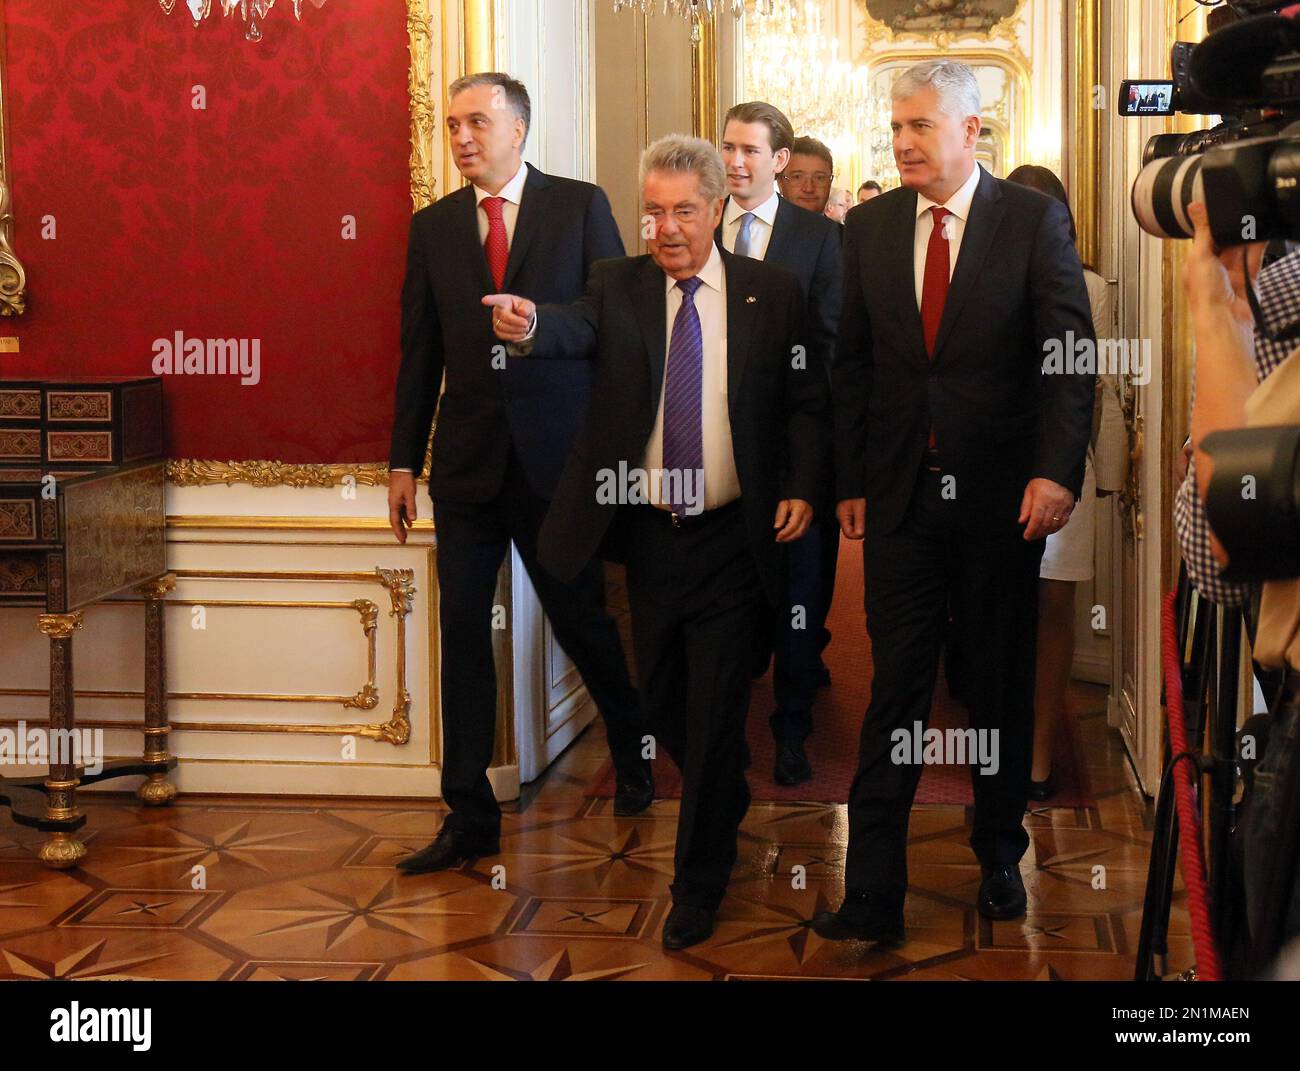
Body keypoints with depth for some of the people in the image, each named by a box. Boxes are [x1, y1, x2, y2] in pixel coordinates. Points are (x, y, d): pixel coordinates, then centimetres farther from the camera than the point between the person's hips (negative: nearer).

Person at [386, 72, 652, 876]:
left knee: (580, 618, 8)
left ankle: (634, 750, 36)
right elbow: (420, 352, 9)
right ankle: (470, 816, 10)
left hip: (558, 453, -2)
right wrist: (404, 462, 7)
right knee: (463, 633, 2)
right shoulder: (433, 226, 8)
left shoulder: (580, 207, 1)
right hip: (468, 461, 2)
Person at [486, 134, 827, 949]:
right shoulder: (619, 285, 0)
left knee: (715, 712, -1)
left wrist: (801, 487, -11)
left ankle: (699, 883, 16)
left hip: (734, 537, -2)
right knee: (661, 697, 16)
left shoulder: (772, 293, -2)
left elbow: (806, 401, 3)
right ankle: (725, 802, 46)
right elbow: (576, 329, -21)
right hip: (648, 535, 3)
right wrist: (530, 325, -44)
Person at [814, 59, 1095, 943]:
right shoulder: (870, 226, 7)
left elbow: (1070, 354, -7)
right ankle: (873, 895, -1)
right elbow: (853, 363, 10)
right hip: (901, 495, 2)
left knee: (1004, 682, 11)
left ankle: (1000, 856, 28)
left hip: (1002, 494, -1)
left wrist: (1057, 470, -18)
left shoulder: (1034, 220, -3)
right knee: (896, 686, -1)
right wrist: (851, 480, 6)